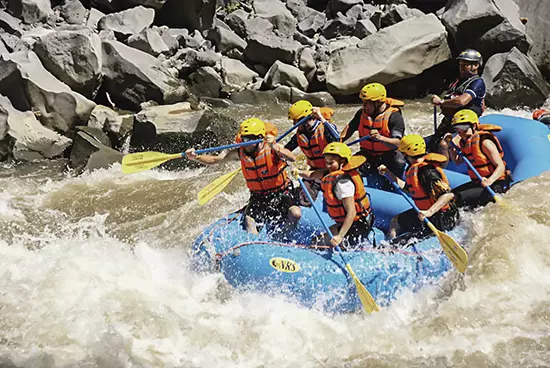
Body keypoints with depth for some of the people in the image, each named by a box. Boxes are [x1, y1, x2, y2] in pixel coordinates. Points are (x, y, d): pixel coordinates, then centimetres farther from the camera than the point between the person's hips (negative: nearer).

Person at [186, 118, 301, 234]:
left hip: (281, 193, -3)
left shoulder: (271, 148, -17)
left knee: (295, 214, -24)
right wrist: (196, 157, -19)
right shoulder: (240, 153, -7)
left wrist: (275, 147, -47)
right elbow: (214, 160, -3)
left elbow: (292, 159, -33)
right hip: (258, 196, 3)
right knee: (249, 221, -18)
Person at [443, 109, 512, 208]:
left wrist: (489, 181, -39)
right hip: (477, 182, 9)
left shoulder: (485, 142, -19)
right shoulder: (464, 142, 6)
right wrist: (451, 145, 7)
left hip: (496, 184, -9)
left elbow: (501, 166, -21)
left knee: (461, 197, -24)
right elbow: (457, 161, 22)